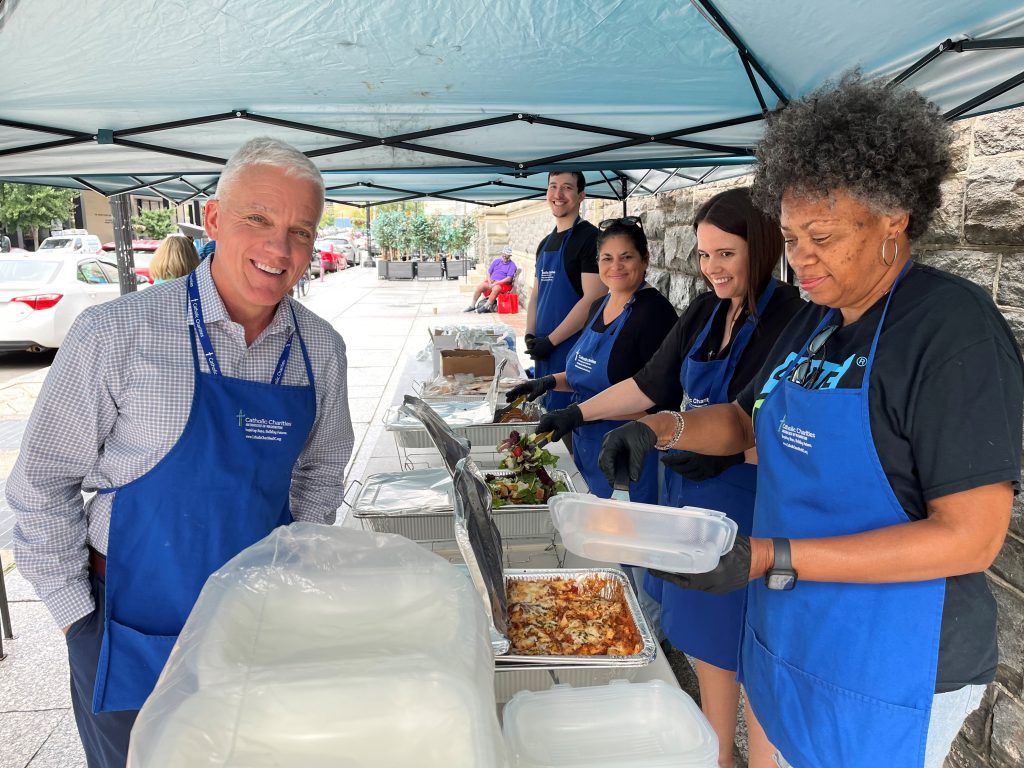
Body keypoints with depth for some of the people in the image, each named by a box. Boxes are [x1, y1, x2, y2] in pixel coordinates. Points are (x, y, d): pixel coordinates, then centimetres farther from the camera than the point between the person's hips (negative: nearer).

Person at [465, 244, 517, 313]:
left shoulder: (512, 265, -3)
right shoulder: (496, 261, 14)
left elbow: (509, 279, -13)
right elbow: (489, 272, 15)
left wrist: (496, 283, -19)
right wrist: (489, 280, -6)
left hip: (503, 284, -5)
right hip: (492, 282, 5)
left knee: (496, 288, -38)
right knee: (480, 286, -19)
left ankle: (485, 307, -30)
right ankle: (472, 305, -9)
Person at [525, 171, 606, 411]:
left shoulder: (590, 237, -10)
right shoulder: (546, 243, 14)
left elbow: (593, 300, -18)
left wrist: (551, 340, -15)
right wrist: (530, 335, 2)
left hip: (572, 348, -7)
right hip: (543, 349, 8)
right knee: (547, 410, 16)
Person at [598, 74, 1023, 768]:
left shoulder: (955, 326, -19)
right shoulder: (815, 321, 5)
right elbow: (750, 421, 17)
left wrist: (773, 558, -29)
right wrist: (663, 429, -3)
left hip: (890, 678, -7)